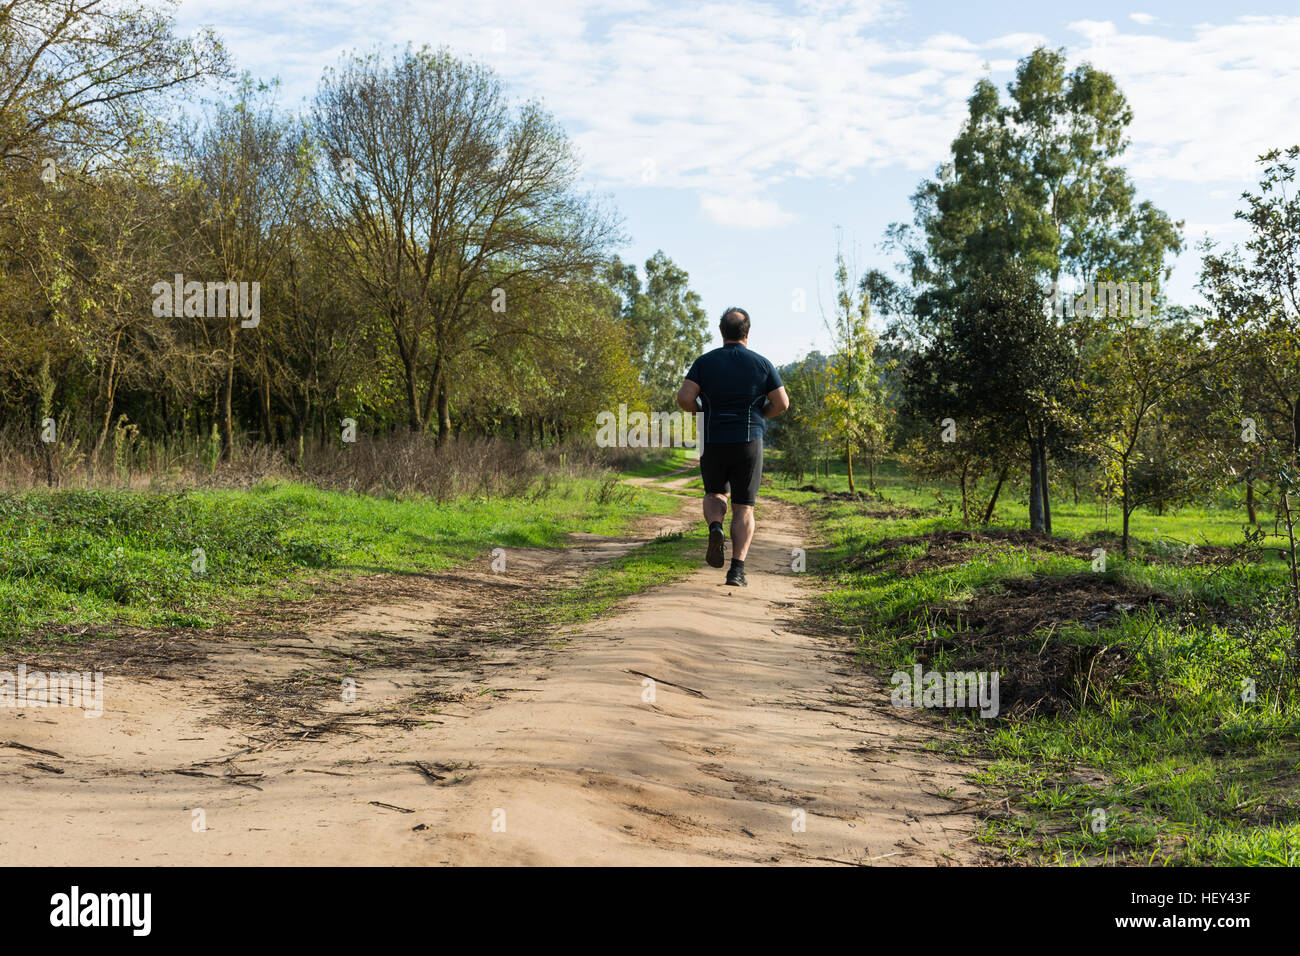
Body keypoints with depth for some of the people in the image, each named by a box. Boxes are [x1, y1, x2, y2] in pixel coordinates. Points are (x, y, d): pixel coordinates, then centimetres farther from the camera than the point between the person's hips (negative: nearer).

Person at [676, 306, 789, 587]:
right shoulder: (761, 364, 1)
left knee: (715, 493, 24)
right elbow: (782, 403, 0)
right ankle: (737, 569, -7)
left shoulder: (705, 361, 0)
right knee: (743, 507, 4)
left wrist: (702, 409, 11)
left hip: (713, 441, 1)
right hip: (749, 441, -1)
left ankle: (715, 529, -7)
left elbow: (684, 398, -9)